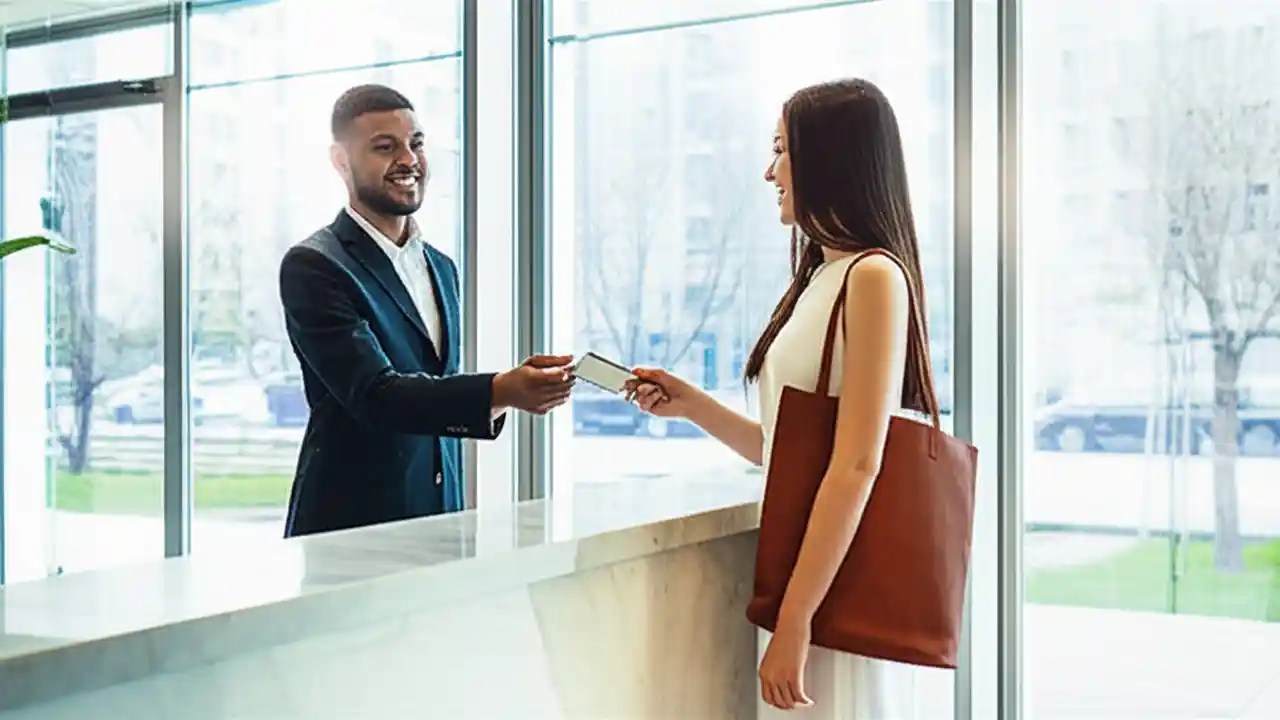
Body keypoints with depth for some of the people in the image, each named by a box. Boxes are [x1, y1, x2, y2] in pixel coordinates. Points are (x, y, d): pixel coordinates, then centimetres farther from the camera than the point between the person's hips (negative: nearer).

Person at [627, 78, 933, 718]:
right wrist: (690, 405, 8)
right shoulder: (822, 278, 12)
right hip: (801, 576, 8)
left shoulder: (873, 276, -13)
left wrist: (794, 620, -21)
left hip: (835, 588, -8)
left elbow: (856, 467, -20)